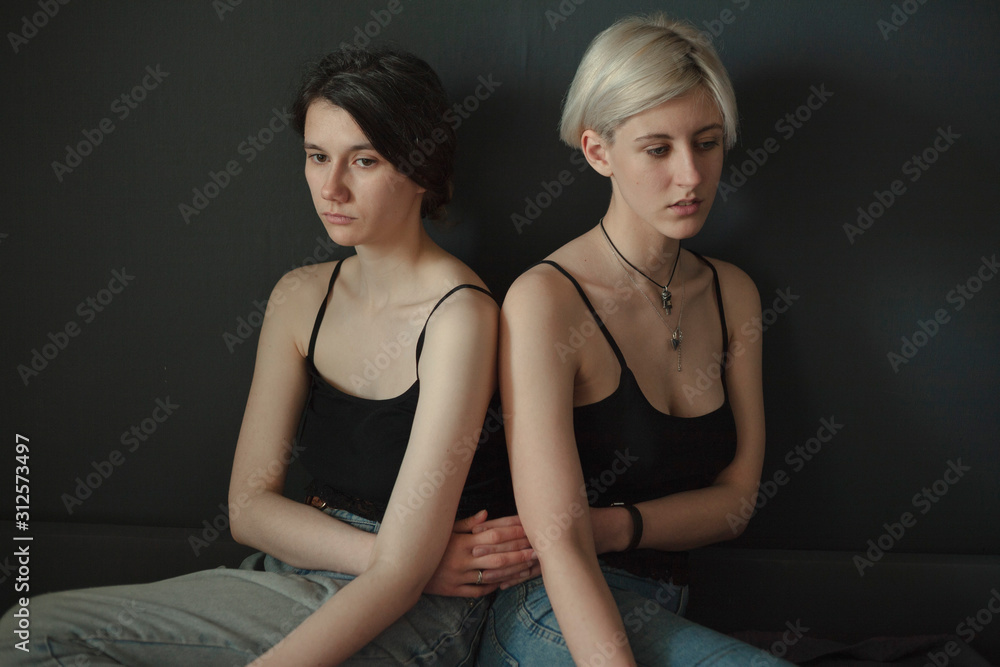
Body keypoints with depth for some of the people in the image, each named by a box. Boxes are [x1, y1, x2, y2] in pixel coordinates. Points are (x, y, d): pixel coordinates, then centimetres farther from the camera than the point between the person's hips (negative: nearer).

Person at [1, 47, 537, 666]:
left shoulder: (458, 313, -18)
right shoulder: (301, 297, 4)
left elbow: (401, 572, -22)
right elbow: (251, 506, 0)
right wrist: (398, 555, -14)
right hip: (297, 582, 7)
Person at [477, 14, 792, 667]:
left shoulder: (733, 293, 6)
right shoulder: (545, 300, -15)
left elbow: (736, 495, 6)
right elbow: (561, 546, -21)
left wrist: (613, 527, -12)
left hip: (665, 614, 6)